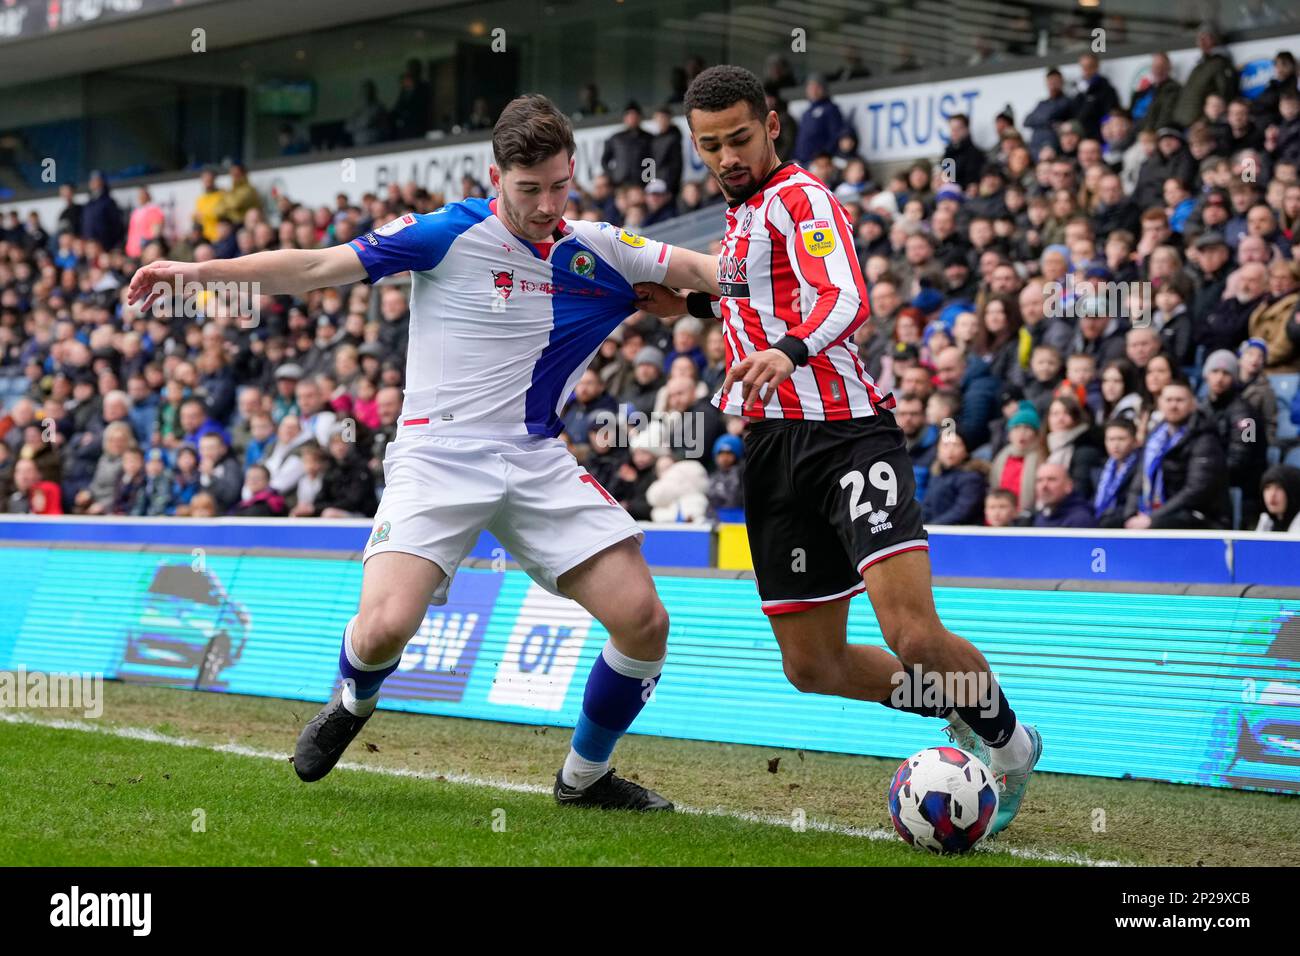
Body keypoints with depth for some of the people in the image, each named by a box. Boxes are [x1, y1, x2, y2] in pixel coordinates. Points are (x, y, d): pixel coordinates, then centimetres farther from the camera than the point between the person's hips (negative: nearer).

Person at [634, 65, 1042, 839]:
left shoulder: (802, 197, -7)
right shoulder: (746, 212, 21)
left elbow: (847, 298, -26)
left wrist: (788, 351, -44)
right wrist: (694, 302, 28)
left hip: (844, 431, -9)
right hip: (774, 448, 9)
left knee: (913, 634, -23)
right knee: (812, 666, 6)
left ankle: (1006, 741, 4)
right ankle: (960, 717, 27)